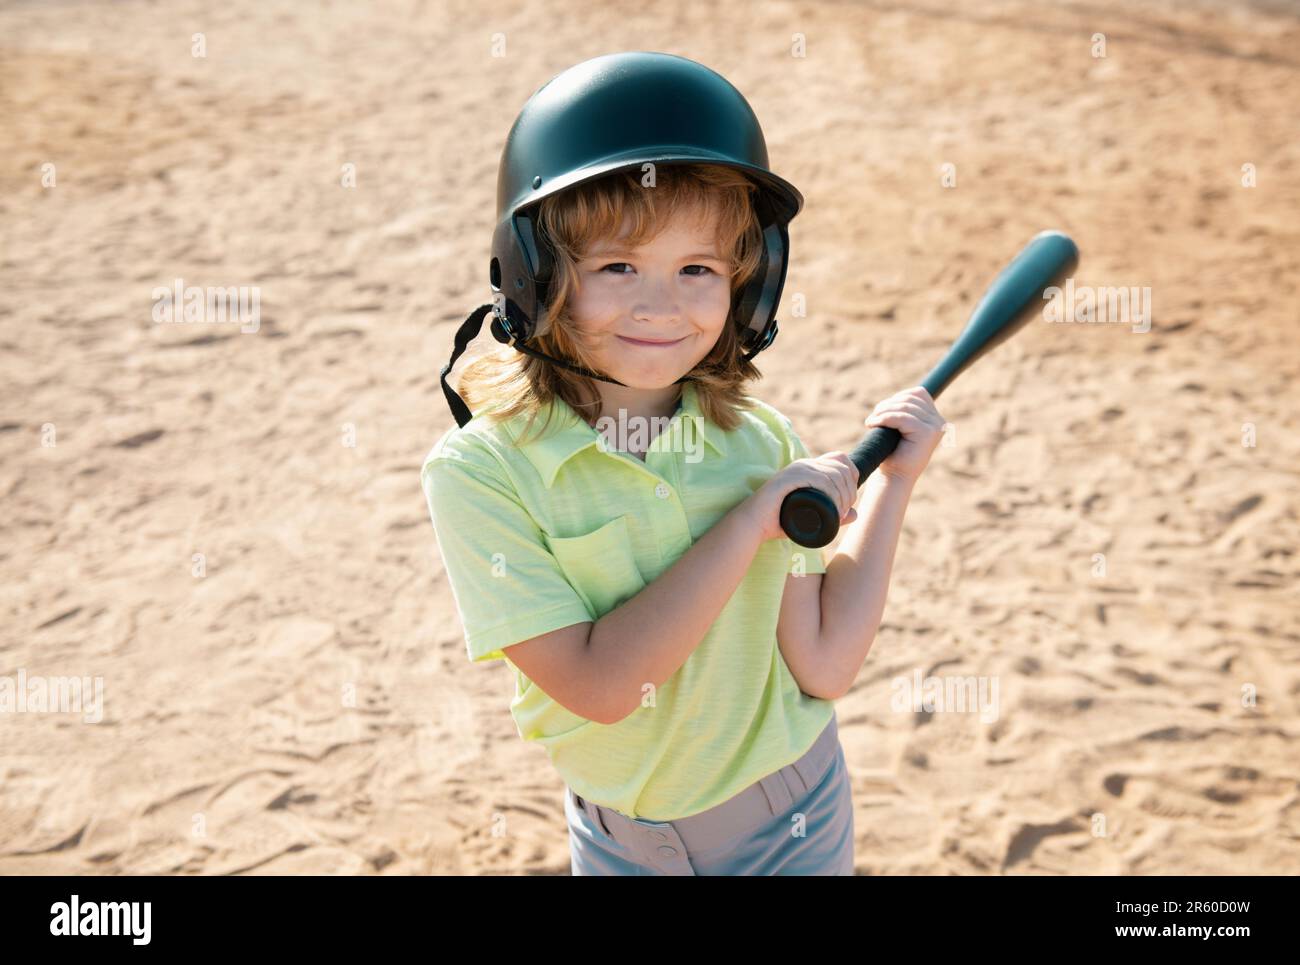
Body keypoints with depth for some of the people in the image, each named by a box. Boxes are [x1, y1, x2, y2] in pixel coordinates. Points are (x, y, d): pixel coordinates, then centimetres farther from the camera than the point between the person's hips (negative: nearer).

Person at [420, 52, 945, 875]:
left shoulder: (762, 443, -10)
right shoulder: (479, 472, -21)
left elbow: (824, 666, -10)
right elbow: (598, 685, -27)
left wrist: (894, 482, -11)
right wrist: (753, 519, -27)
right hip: (619, 841, -1)